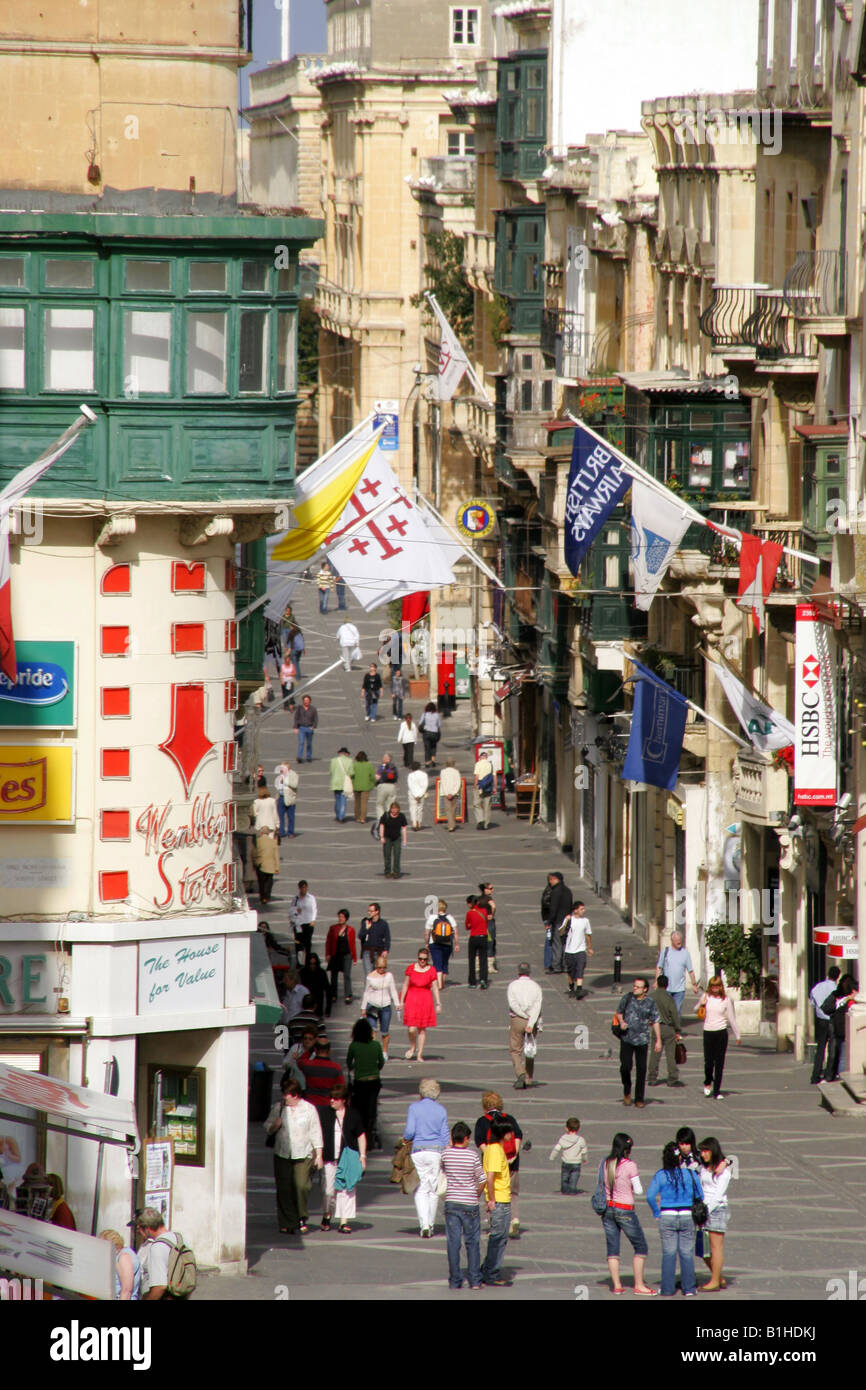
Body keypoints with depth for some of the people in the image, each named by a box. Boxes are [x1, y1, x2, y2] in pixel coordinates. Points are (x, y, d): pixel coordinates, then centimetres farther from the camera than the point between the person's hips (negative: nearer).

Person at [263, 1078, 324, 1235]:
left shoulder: (309, 1109, 0)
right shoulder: (279, 1107, 6)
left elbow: (315, 1132, 4)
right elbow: (267, 1128, 13)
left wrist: (318, 1154, 1)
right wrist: (275, 1126, -11)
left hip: (303, 1155, -2)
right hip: (282, 1155, 2)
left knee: (302, 1186, -14)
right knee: (284, 1190, 0)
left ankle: (302, 1218, 5)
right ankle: (287, 1223, 8)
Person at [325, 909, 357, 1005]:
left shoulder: (350, 930, 1)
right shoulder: (333, 929, 2)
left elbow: (352, 944, 6)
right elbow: (328, 942, 5)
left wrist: (354, 957, 7)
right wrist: (328, 954, -2)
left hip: (346, 955, -2)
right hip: (335, 955, 2)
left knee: (347, 975, -11)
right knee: (334, 976, 9)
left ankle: (347, 996, -13)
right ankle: (333, 996, 20)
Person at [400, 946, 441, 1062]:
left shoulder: (431, 970, -1)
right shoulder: (411, 969, 1)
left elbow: (435, 988, 1)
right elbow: (405, 985, 6)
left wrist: (438, 1004, -2)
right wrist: (401, 1001, 6)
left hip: (426, 1000, 0)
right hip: (412, 1000, 0)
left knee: (422, 1029, 5)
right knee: (412, 1029, -9)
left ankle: (420, 1055, 13)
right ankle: (412, 1047, 19)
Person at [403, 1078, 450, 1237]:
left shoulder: (414, 1107, -4)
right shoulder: (441, 1110, 3)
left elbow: (410, 1131, -8)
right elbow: (445, 1135, 4)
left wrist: (406, 1138, 14)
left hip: (418, 1151, -2)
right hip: (436, 1152, 2)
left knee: (421, 1190, 1)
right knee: (433, 1190, 10)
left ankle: (424, 1223, -15)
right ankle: (430, 1226, 14)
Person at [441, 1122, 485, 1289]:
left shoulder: (446, 1154, -3)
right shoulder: (473, 1155, -10)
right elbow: (482, 1180, -9)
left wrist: (451, 1145, 18)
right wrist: (477, 1194, 10)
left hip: (451, 1202, 2)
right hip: (470, 1203, -2)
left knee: (453, 1243, 5)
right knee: (472, 1243, 7)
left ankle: (455, 1280, 4)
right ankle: (474, 1280, 6)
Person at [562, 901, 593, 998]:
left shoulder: (585, 920, 1)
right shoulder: (569, 919, -6)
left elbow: (588, 935, 12)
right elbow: (561, 933, -13)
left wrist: (590, 948, 18)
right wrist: (566, 922, -27)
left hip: (580, 950, 0)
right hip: (569, 950, 0)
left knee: (580, 970, -14)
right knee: (570, 971, 14)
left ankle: (579, 989, -21)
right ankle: (571, 987, 35)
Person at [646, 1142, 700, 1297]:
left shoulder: (660, 1175, -6)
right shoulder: (690, 1174, -5)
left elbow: (650, 1196, -13)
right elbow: (700, 1196, 1)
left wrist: (657, 1213, 0)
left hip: (667, 1216, 0)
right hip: (686, 1215, 0)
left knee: (668, 1254, 6)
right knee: (687, 1253, 8)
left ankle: (667, 1289, 5)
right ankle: (689, 1288, 10)